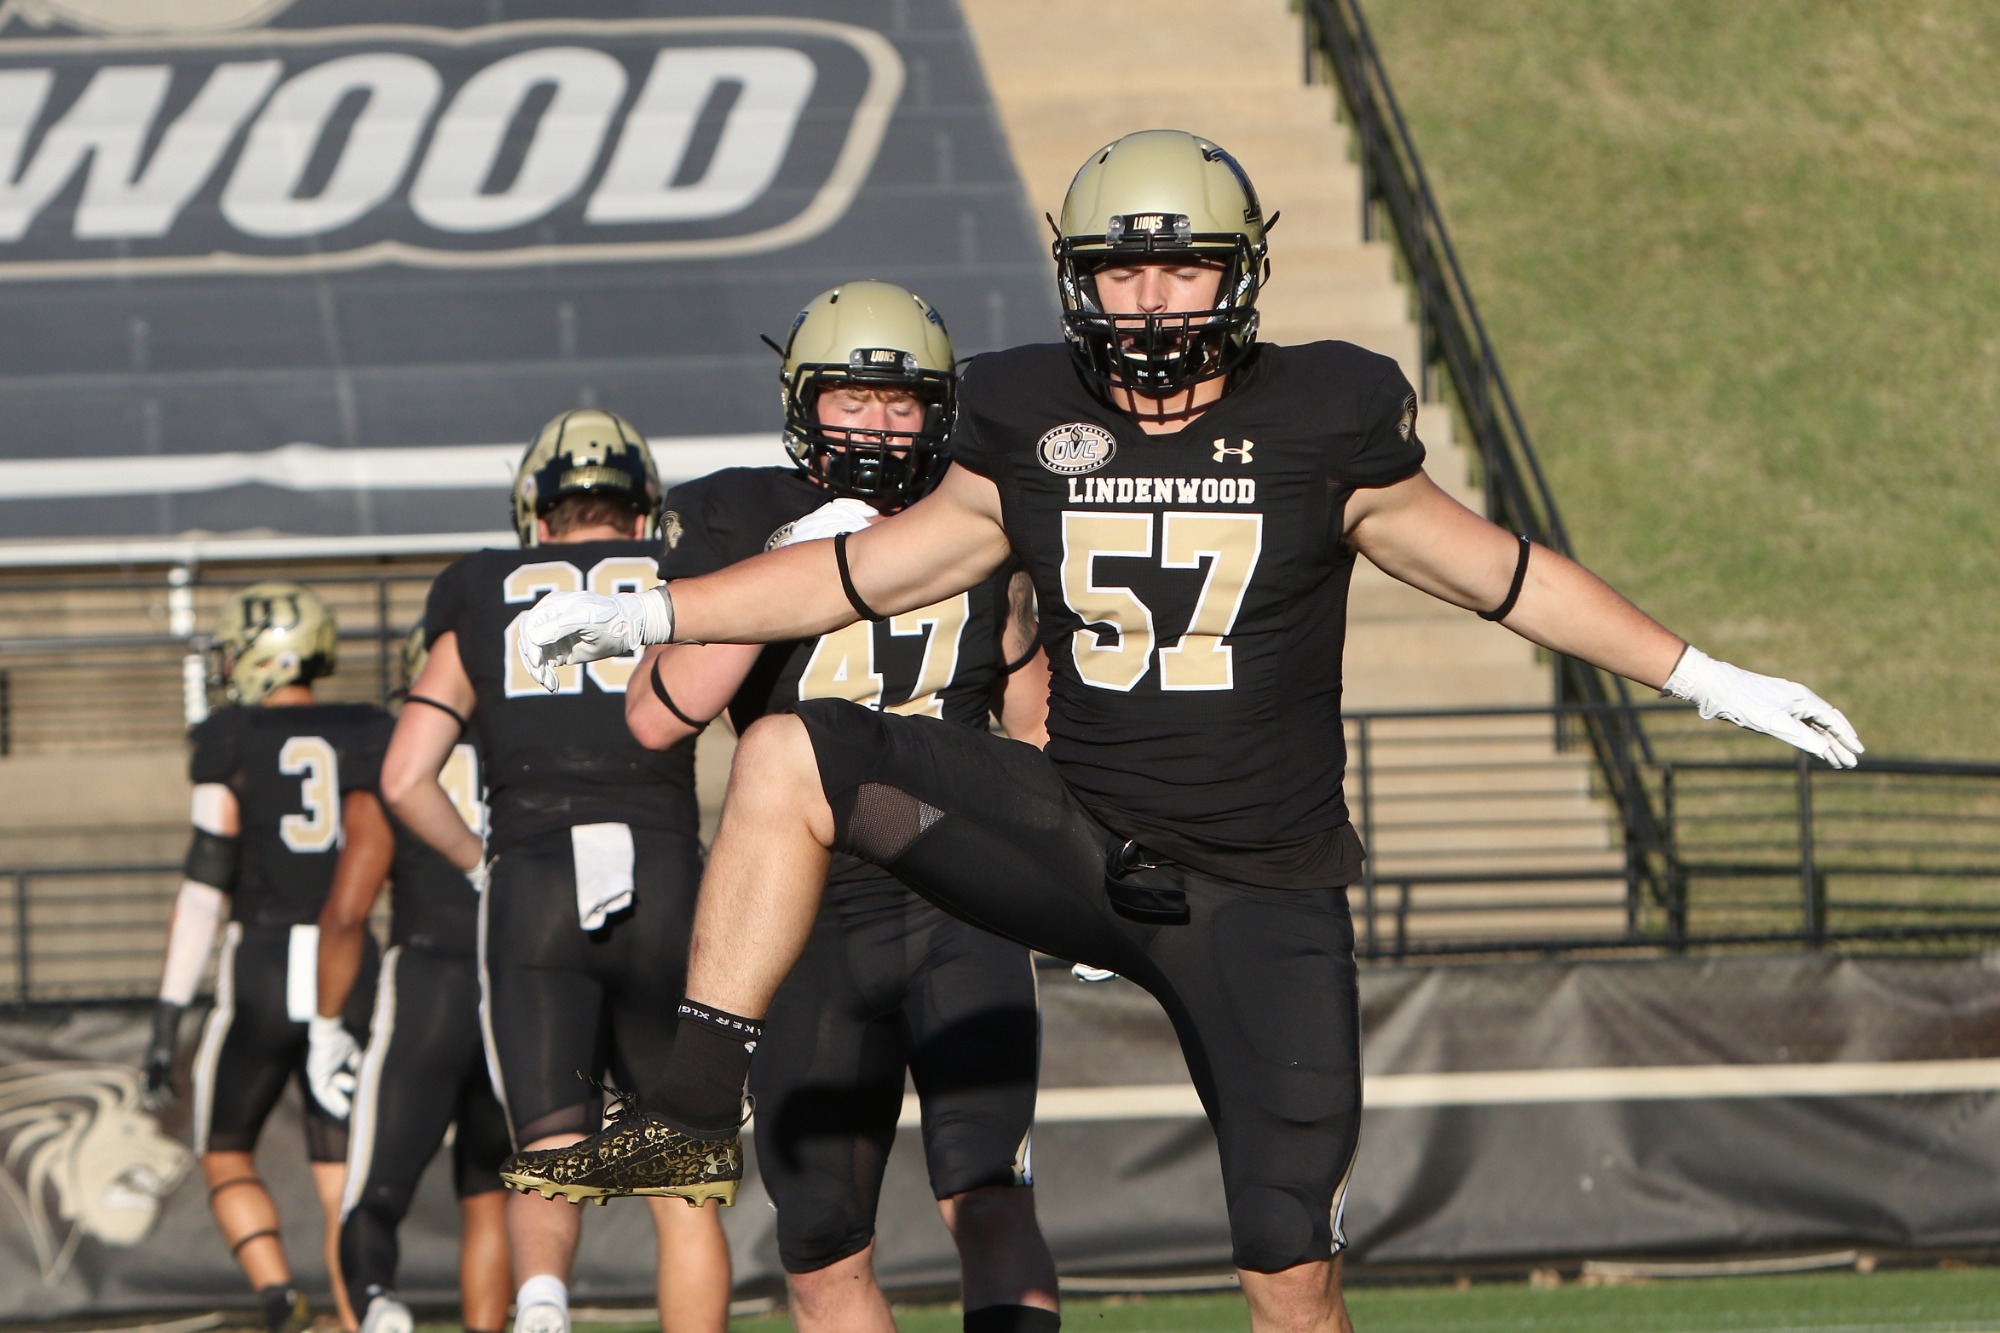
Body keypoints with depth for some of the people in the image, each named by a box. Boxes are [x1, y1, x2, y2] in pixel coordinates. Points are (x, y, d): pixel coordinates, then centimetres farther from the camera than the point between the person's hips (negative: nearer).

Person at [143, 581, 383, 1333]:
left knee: (226, 1156, 14)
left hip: (260, 968, -3)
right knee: (343, 1178, 10)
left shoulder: (229, 740, -3)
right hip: (353, 969, 3)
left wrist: (170, 1010, -7)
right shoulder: (372, 735, 8)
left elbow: (207, 882, -8)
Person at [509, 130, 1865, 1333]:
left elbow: (1498, 573, 5)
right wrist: (643, 615, 12)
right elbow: (870, 570, 14)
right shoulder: (1030, 427, 2)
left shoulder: (1324, 425, -6)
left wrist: (1707, 679, 5)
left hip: (1263, 899, -3)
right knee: (796, 759, -16)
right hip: (1078, 841, 3)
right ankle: (694, 1116, -15)